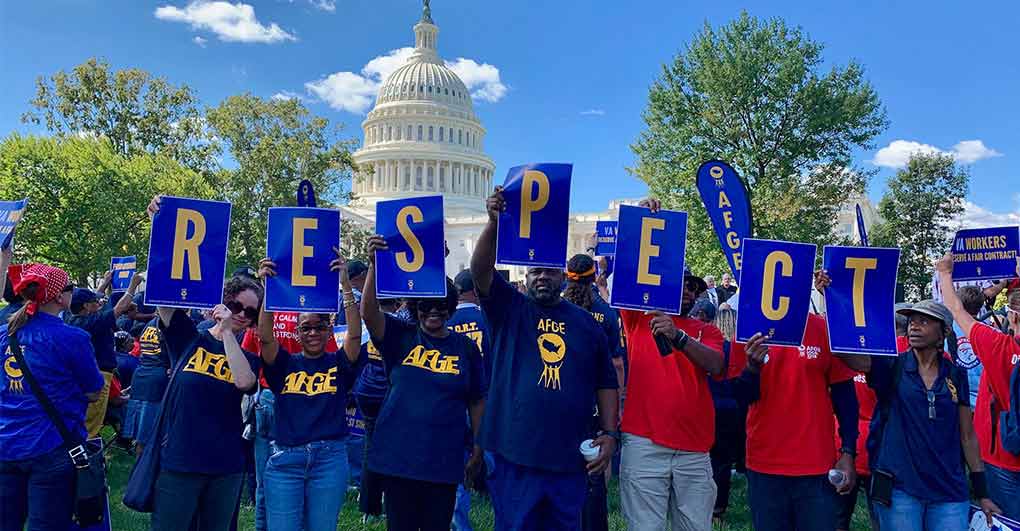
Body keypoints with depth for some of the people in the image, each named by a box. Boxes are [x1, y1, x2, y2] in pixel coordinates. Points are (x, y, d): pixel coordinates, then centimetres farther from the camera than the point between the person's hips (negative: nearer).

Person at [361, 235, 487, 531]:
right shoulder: (400, 337, 1)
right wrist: (374, 265, -29)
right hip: (398, 456, 0)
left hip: (444, 459, 1)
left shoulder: (466, 347, 4)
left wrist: (478, 451, 8)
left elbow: (477, 401, 9)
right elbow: (368, 312, -17)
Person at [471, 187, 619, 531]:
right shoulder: (509, 310, 2)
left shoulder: (586, 322, 9)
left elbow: (606, 384, 12)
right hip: (514, 453, -2)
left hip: (569, 457, 2)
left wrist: (610, 434, 4)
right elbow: (480, 270, -15)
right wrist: (494, 222, -28)